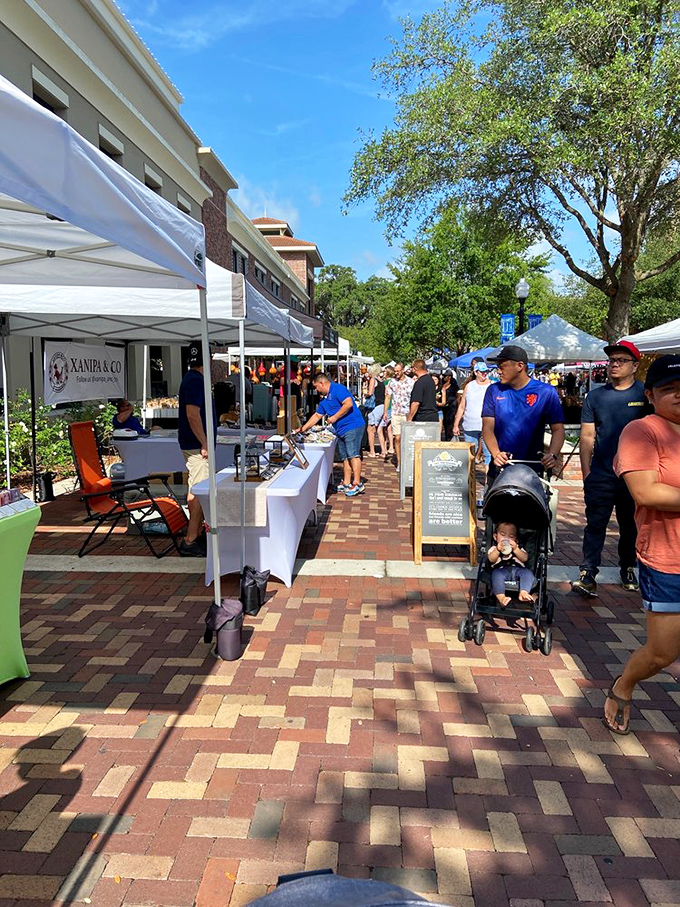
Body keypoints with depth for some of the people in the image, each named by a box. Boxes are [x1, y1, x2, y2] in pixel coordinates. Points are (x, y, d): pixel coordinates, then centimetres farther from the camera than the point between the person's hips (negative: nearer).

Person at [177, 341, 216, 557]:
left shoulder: (192, 378, 16)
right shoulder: (195, 380, -17)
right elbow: (193, 415, -25)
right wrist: (205, 444, -22)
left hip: (195, 445, 11)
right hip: (196, 446, -11)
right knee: (198, 492, -8)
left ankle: (198, 534, 25)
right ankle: (190, 541, -3)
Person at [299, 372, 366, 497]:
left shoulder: (338, 389, -8)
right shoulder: (324, 400, 22)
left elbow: (349, 403, -21)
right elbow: (317, 416, 29)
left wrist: (335, 417, -15)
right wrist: (303, 429, 27)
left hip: (352, 427, -10)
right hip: (341, 430, 10)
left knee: (353, 455, -12)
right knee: (345, 457, 10)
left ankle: (357, 483, -13)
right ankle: (347, 483, 14)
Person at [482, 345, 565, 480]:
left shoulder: (546, 392, 0)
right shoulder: (494, 391, 5)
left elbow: (558, 429, -2)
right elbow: (488, 428, 0)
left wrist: (552, 455, -21)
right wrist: (496, 454, -18)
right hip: (499, 469, 2)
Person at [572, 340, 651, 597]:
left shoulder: (646, 394, 1)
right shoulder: (596, 396, 5)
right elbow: (587, 436, 5)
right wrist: (586, 473, 0)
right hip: (601, 475, 0)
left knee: (631, 526, 14)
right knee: (595, 525, -3)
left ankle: (628, 569, 31)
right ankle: (588, 575, -1)